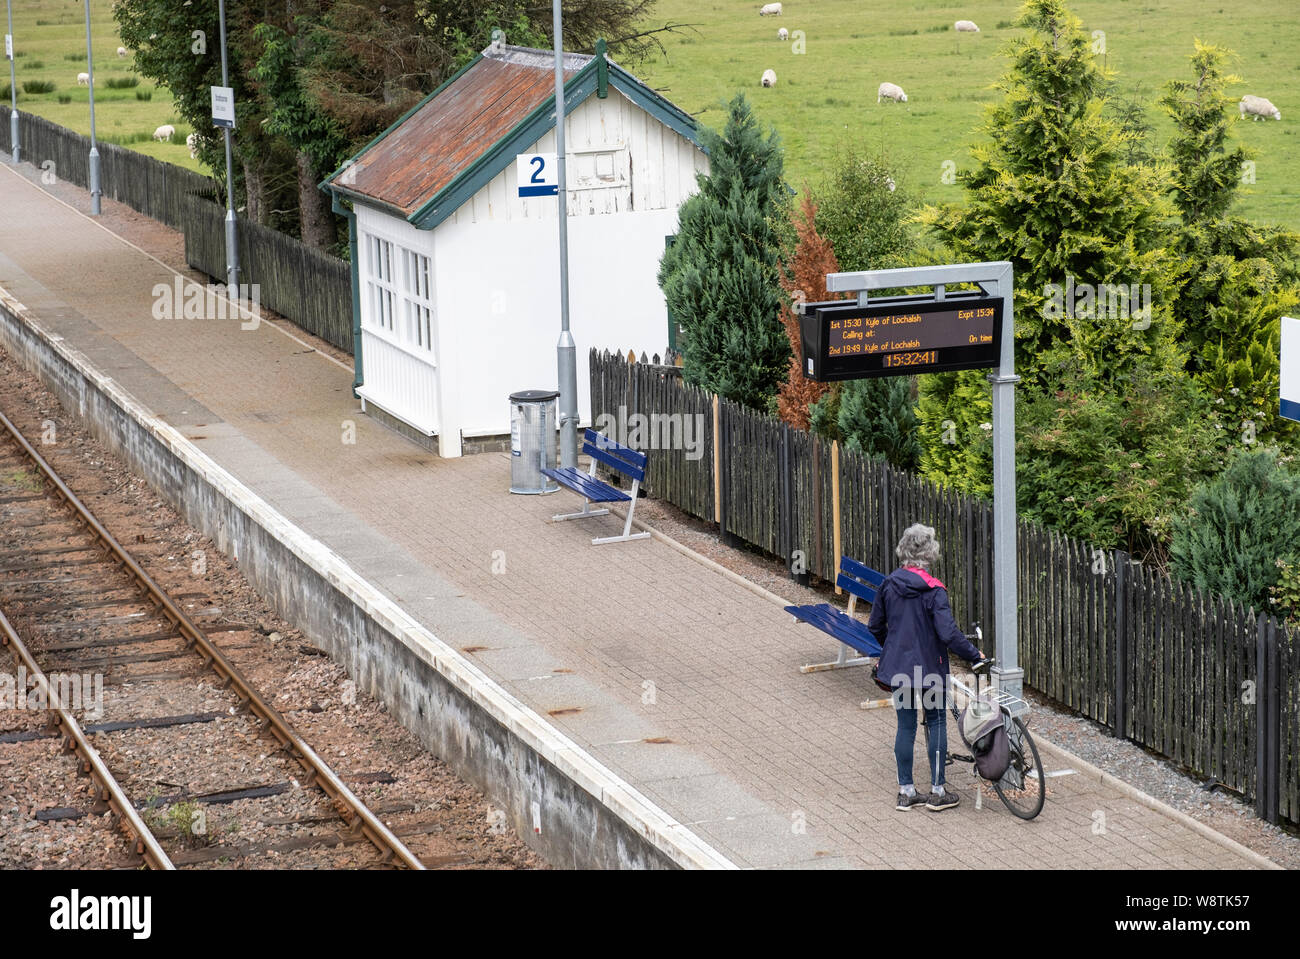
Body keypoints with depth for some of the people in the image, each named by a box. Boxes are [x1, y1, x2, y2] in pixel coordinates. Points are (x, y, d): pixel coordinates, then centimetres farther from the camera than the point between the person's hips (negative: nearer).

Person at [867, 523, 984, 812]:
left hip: (898, 666, 4)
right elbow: (948, 633, -24)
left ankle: (906, 792, 17)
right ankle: (937, 792, 13)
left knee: (905, 725, 12)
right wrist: (975, 655, -12)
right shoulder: (934, 591, -18)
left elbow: (875, 626, 8)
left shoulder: (889, 585, -2)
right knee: (936, 723, 10)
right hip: (930, 667, -4)